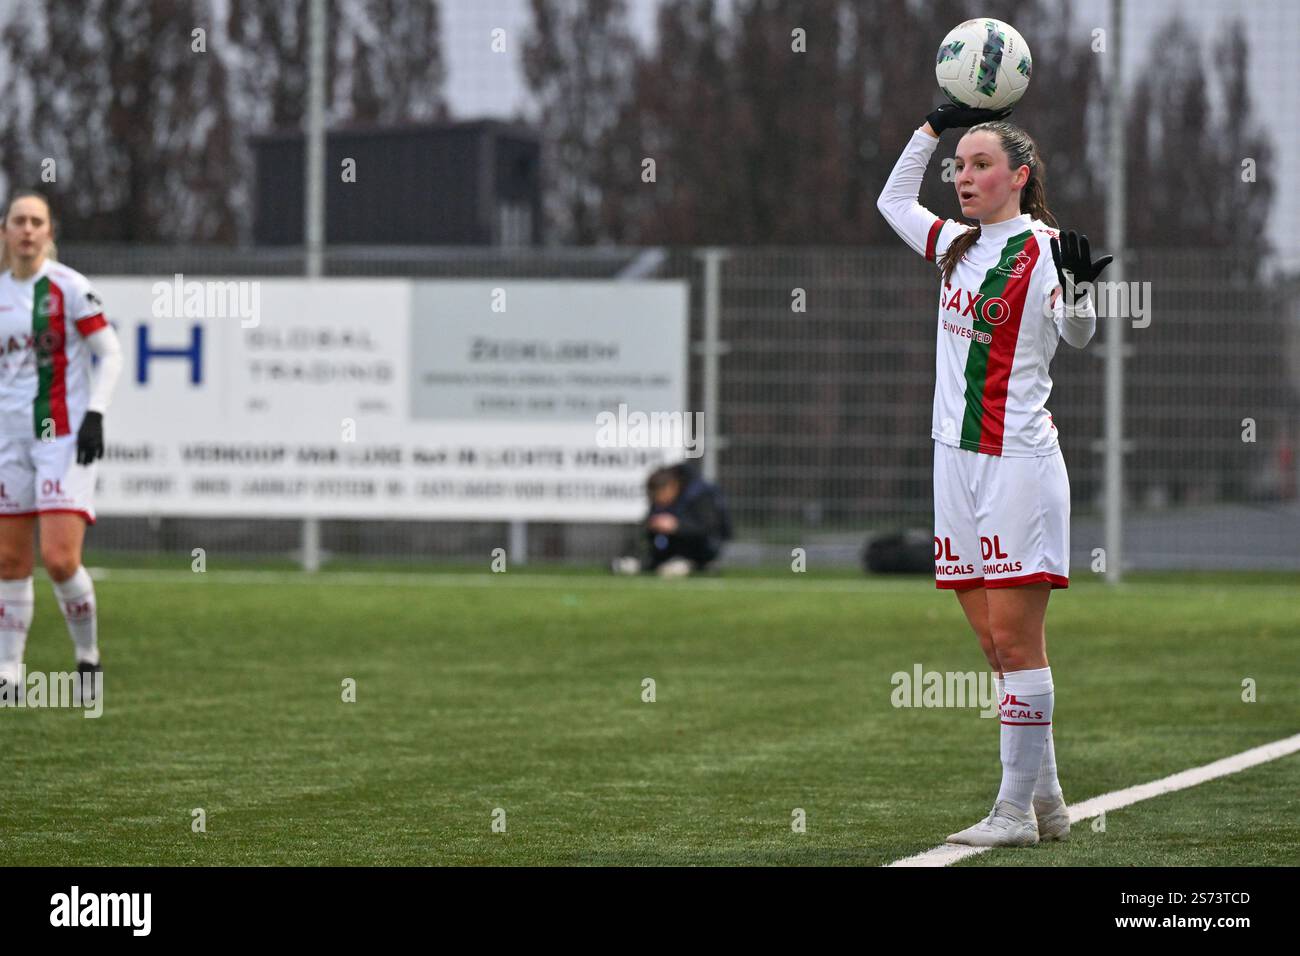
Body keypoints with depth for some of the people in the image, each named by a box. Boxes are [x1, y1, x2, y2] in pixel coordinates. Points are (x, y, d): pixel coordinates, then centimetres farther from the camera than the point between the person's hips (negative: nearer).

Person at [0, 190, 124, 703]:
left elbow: (110, 353, -6)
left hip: (65, 435, -5)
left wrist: (95, 414, -15)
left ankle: (88, 657, 7)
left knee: (60, 559, -13)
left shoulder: (69, 286, -7)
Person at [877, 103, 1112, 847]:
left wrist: (1079, 289, -36)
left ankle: (1017, 809, -6)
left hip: (1019, 461, -8)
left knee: (1014, 638, -8)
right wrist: (933, 127, 24)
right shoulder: (958, 247, 14)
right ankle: (1046, 800, 13)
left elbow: (1078, 334, -17)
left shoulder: (1042, 250, -7)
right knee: (997, 641, 8)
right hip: (959, 459, 8)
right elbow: (894, 200, 31)